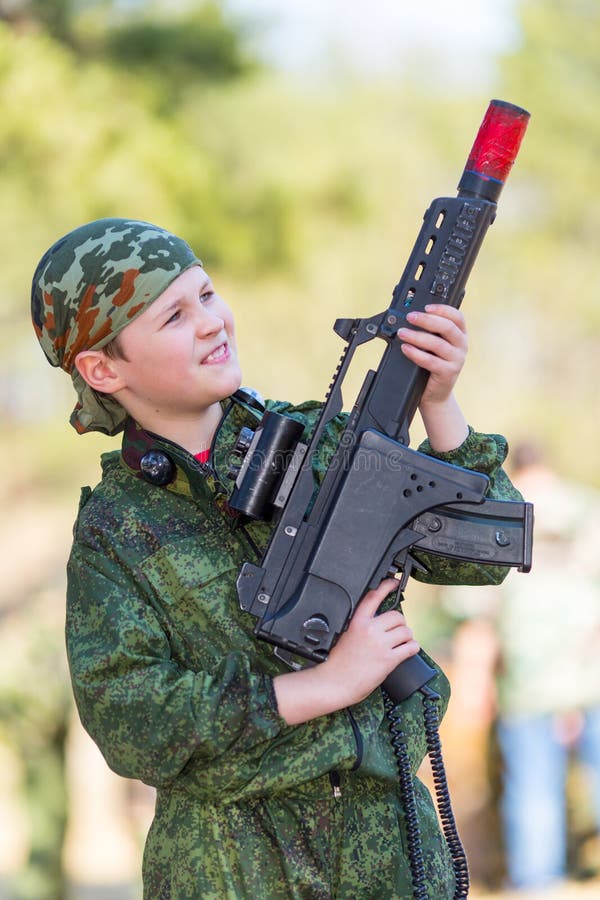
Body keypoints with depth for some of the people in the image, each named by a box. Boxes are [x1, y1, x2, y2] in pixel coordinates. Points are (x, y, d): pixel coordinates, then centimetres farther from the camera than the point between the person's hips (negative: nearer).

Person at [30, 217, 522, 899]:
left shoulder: (316, 441, 2)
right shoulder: (113, 530, -5)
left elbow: (477, 556, -1)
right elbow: (126, 722, -15)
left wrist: (438, 404, -16)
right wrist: (330, 684, -19)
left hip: (385, 838, 2)